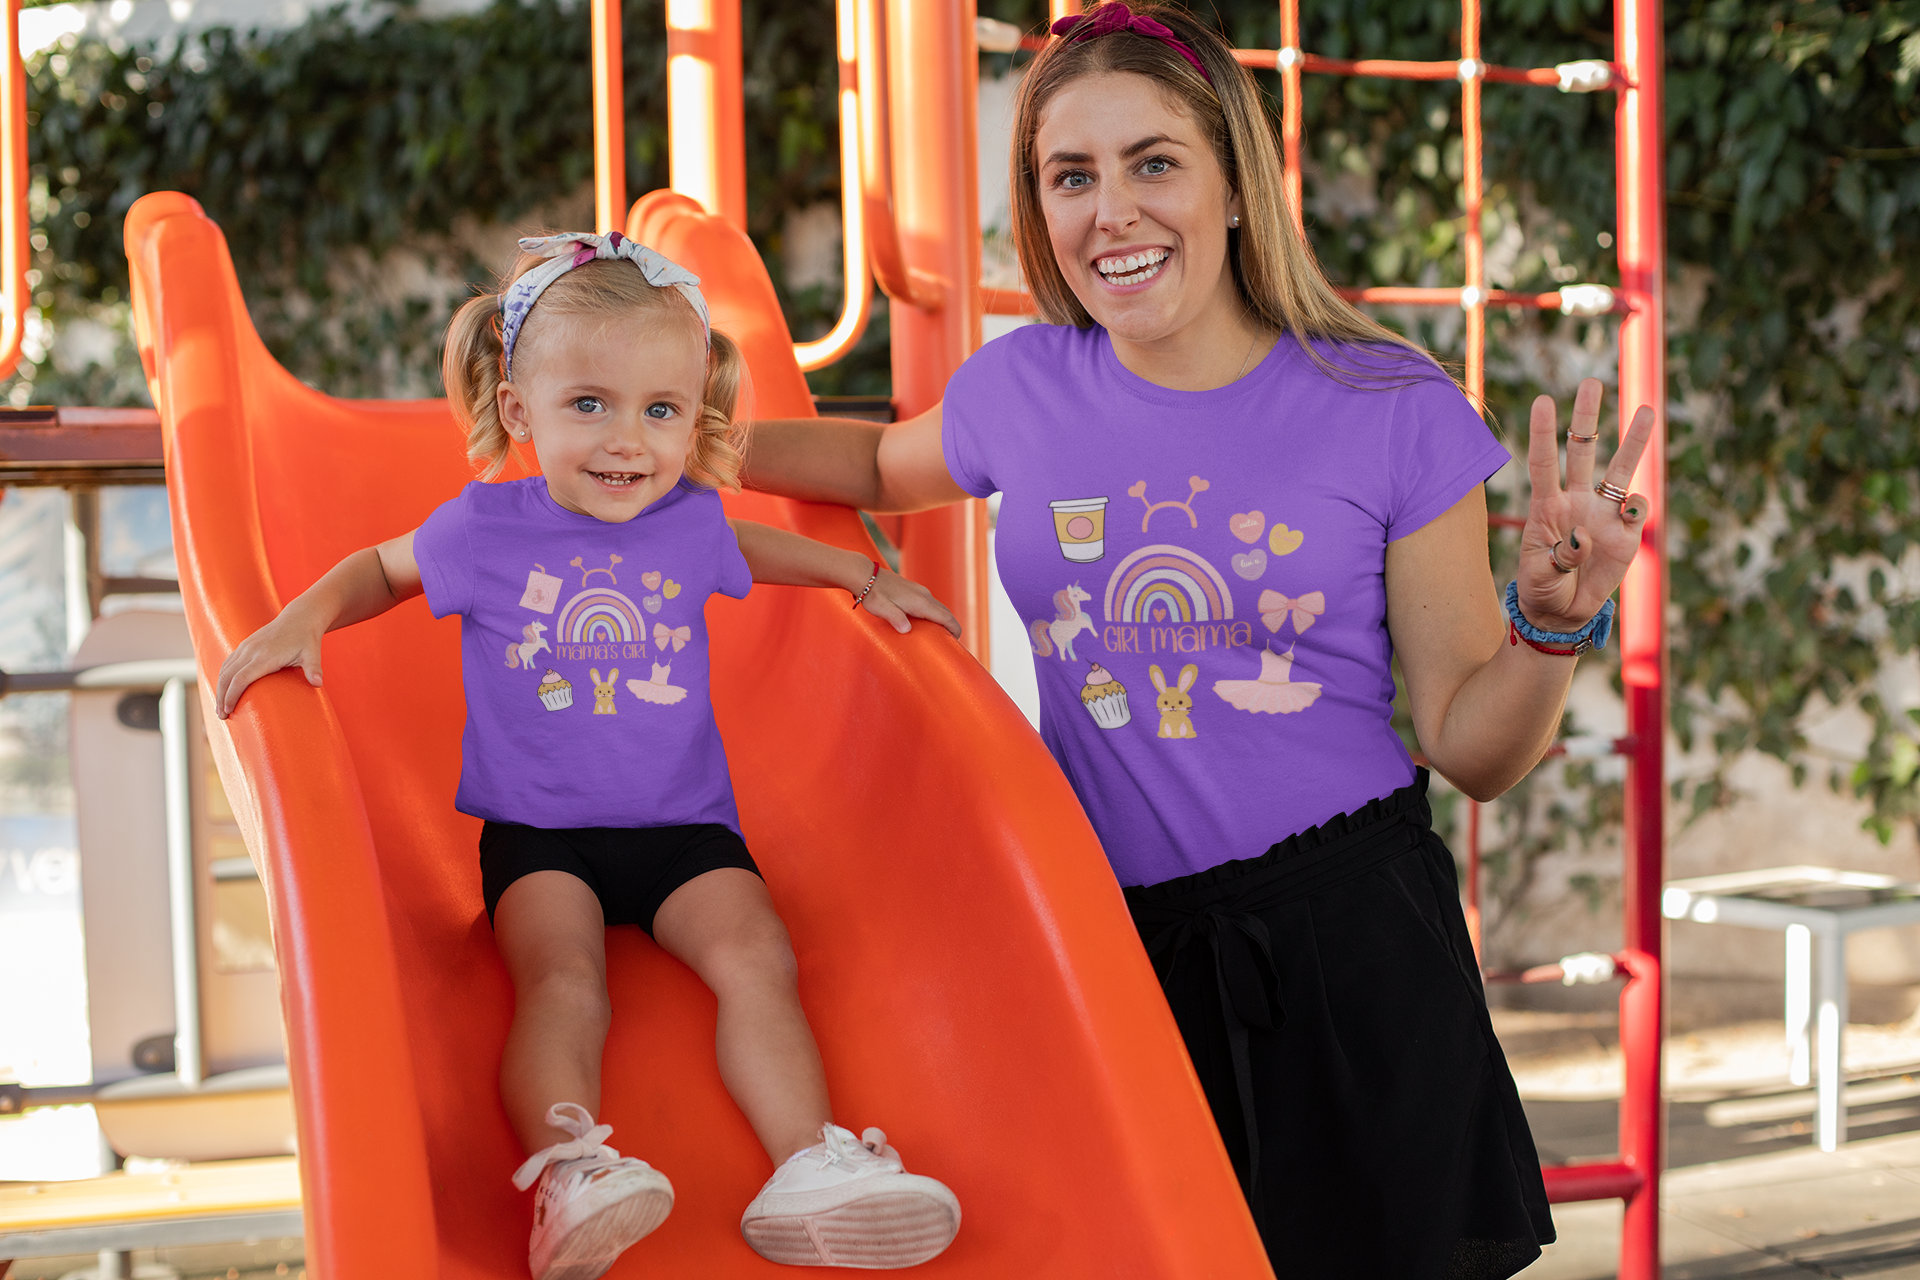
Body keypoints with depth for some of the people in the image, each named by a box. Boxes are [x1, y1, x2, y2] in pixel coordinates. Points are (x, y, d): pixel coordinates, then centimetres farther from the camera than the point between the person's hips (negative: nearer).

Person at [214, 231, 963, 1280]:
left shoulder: (691, 521, 3)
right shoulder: (486, 530, -3)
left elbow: (754, 550, 30)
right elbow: (382, 568, 17)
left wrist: (863, 575, 21)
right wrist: (304, 617, -1)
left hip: (682, 826, 2)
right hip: (537, 829, -2)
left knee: (756, 958, -21)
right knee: (561, 983, -27)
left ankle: (808, 1167, -30)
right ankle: (568, 1180, -44)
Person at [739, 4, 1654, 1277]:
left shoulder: (1393, 411, -6)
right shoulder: (1022, 389, 2)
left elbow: (1472, 746, -2)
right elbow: (887, 465, 27)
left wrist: (1552, 620, -20)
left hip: (1345, 940, -2)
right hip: (1117, 936, 3)